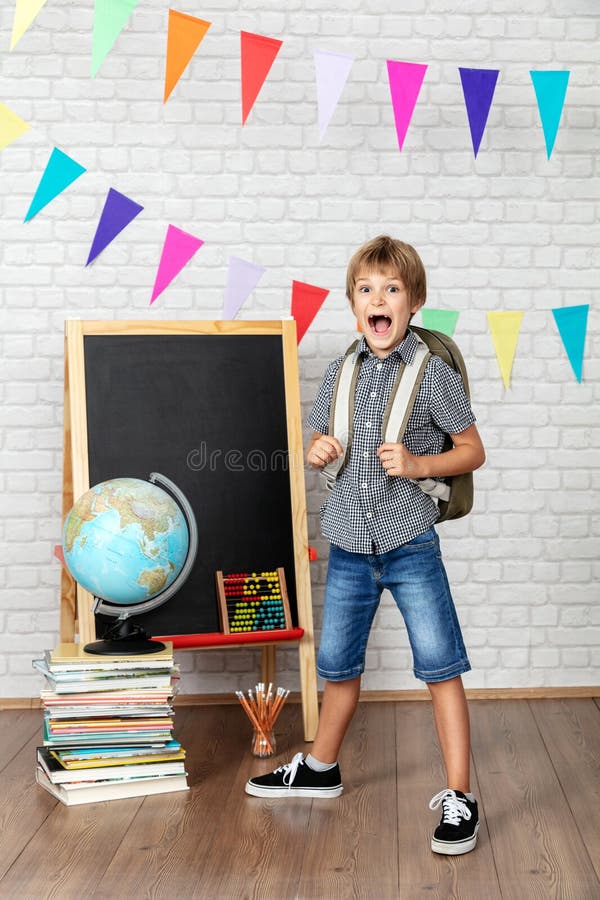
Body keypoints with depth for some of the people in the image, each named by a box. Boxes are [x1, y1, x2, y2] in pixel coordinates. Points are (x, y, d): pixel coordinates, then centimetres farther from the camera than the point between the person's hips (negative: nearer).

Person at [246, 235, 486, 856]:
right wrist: (318, 450, -6)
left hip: (411, 542, -4)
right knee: (337, 663, 17)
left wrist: (417, 464, -18)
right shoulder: (338, 373, 6)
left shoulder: (433, 374, -7)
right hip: (349, 542, 5)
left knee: (439, 665, -4)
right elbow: (318, 442, 18)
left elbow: (473, 451, -2)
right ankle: (321, 768, 38)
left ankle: (458, 796, 6)